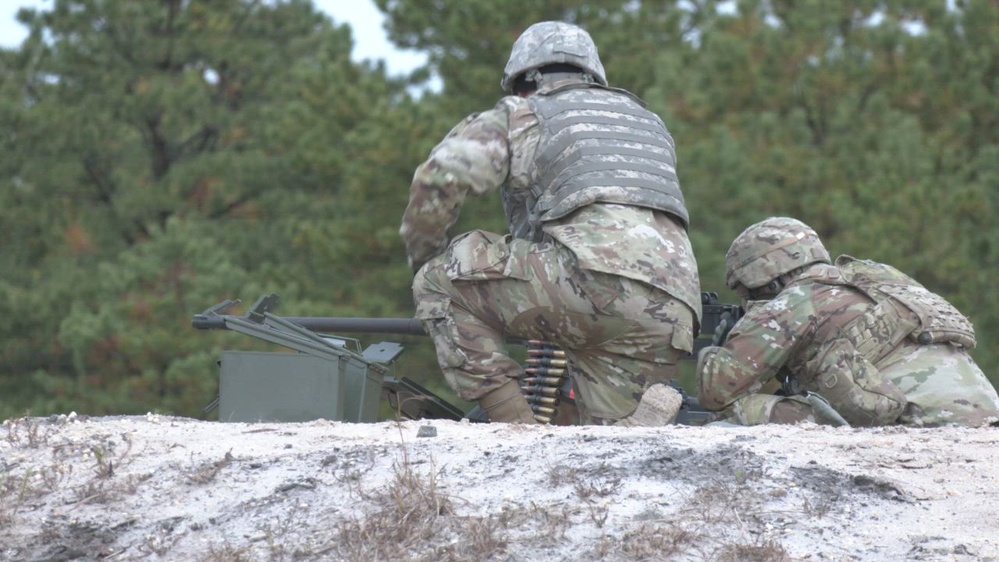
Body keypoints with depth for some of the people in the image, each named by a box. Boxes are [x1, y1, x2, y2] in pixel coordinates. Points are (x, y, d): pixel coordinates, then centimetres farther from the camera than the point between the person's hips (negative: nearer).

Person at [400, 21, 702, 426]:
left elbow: (440, 179, 3)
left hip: (596, 284, -6)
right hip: (669, 317, 6)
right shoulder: (647, 123, 36)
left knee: (441, 281, 10)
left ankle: (516, 432, 0)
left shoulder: (523, 116, 17)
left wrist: (423, 260, 19)